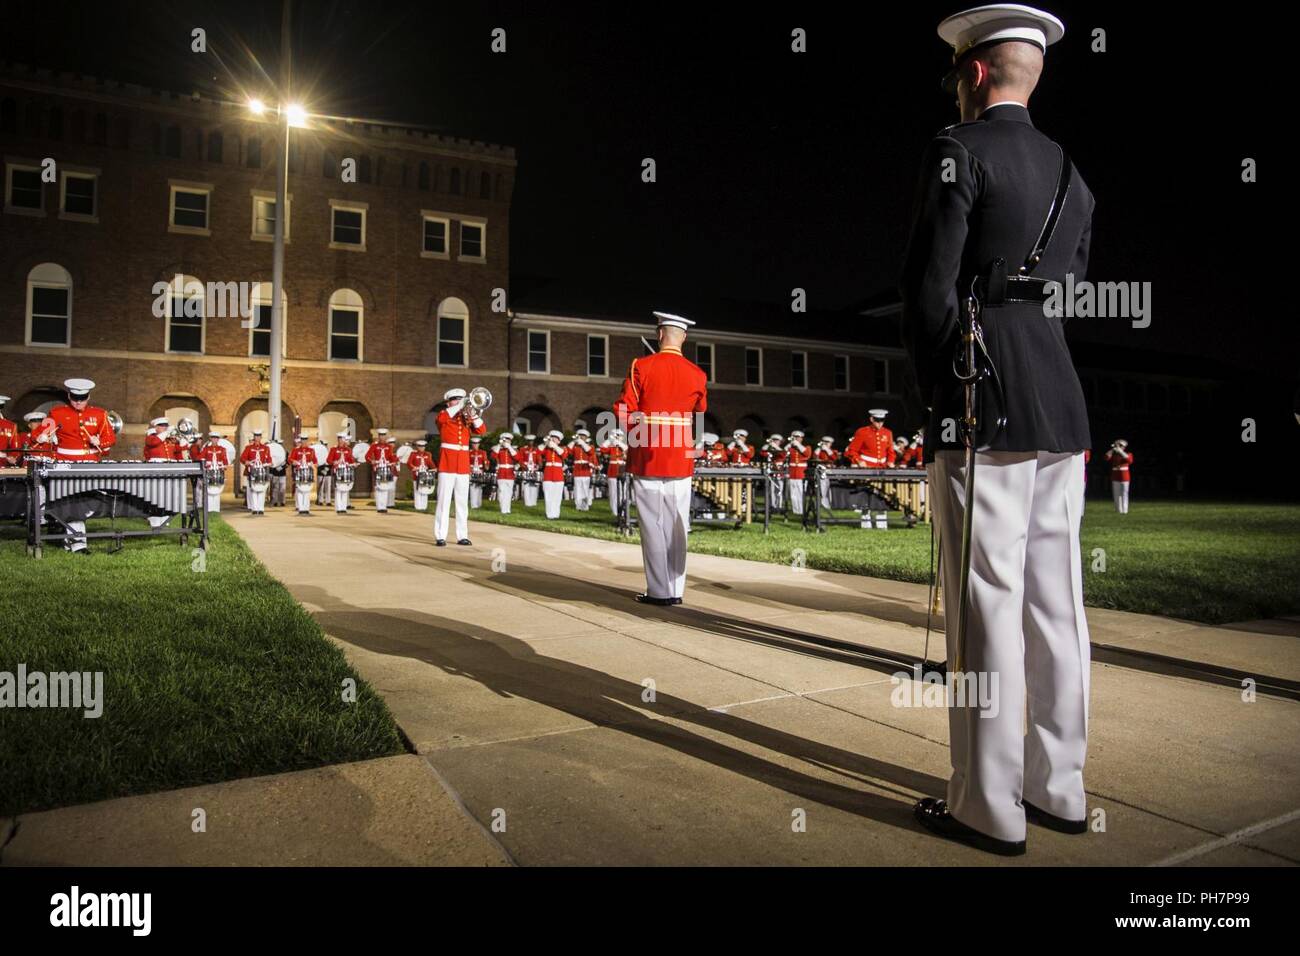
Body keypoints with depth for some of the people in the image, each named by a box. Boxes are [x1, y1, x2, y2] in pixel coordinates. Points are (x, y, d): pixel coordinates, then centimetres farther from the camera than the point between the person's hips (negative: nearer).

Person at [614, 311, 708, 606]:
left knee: (653, 526, 2)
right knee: (677, 526, 8)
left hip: (647, 460, -3)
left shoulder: (641, 366, -6)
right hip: (681, 462, 3)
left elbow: (623, 412, -7)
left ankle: (659, 591, 4)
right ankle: (676, 590, 12)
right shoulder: (698, 375, 3)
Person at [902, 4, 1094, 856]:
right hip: (1062, 407, 8)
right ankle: (1058, 788, 21)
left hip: (987, 408, -8)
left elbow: (931, 288, -10)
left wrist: (939, 390, 0)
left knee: (987, 605, -4)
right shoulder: (1070, 172, 19)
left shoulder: (959, 152, -3)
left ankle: (990, 808, 5)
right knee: (1055, 601, 10)